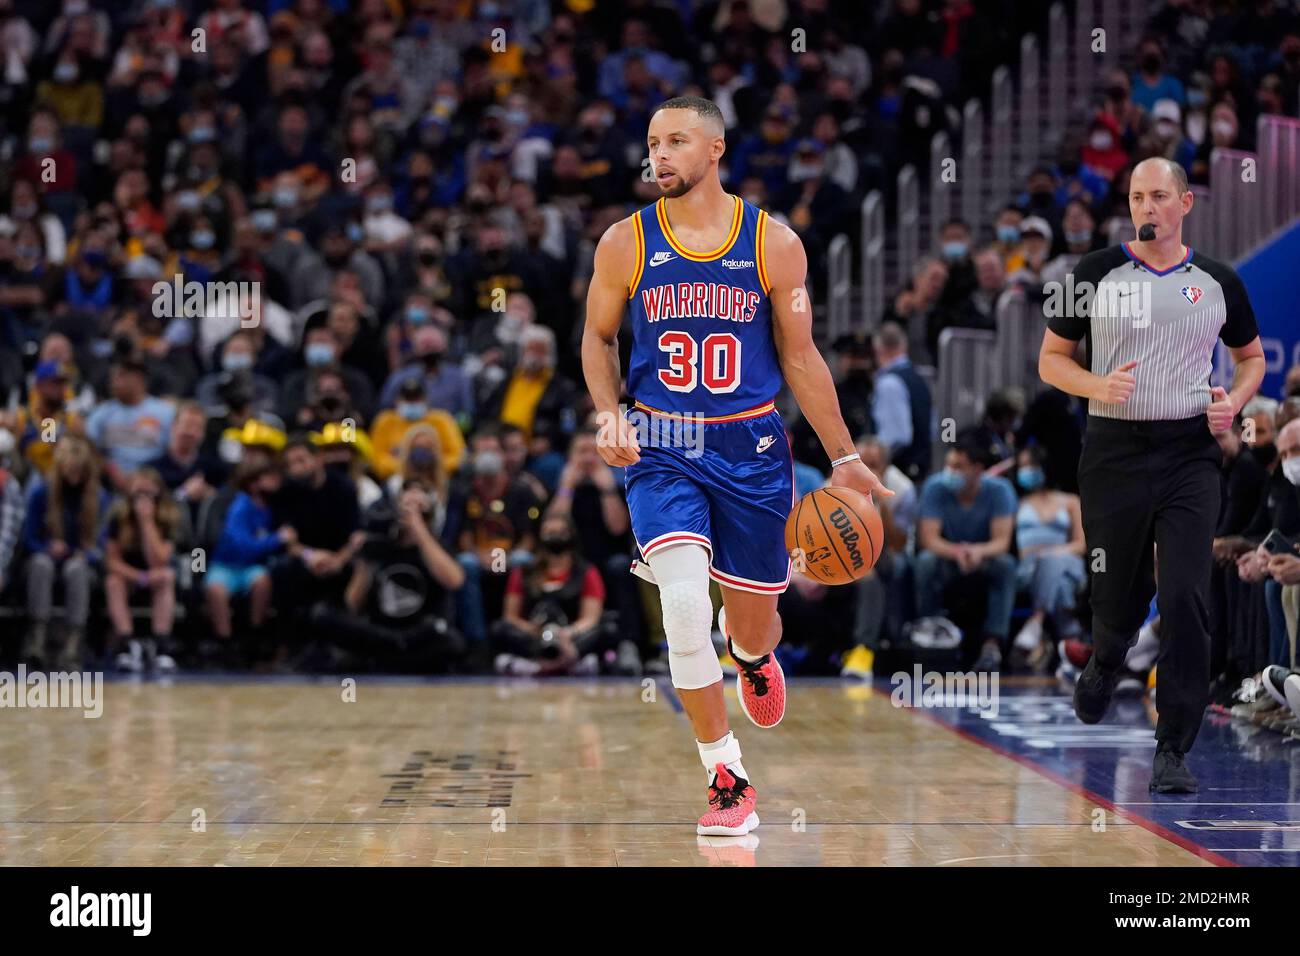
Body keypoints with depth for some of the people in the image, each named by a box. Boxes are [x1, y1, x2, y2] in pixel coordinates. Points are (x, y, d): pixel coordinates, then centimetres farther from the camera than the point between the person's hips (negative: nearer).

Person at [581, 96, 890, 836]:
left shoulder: (773, 243, -4)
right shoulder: (626, 243, -3)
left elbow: (801, 357, 4)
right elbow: (598, 338, 11)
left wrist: (845, 457, 3)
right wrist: (609, 414, -7)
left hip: (752, 449, 1)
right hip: (661, 449, -1)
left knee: (752, 621, 10)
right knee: (685, 607, -20)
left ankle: (753, 656, 51)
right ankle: (728, 780, -9)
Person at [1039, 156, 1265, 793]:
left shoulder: (1217, 283, 6)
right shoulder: (1095, 274, 2)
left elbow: (1251, 356, 20)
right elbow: (1051, 358, 7)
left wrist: (1235, 400, -1)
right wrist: (1098, 386, -13)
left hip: (1190, 453, 0)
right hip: (1114, 449, 0)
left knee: (1186, 601, -12)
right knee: (1118, 597, 10)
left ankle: (1173, 751, -6)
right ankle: (1104, 665, 47)